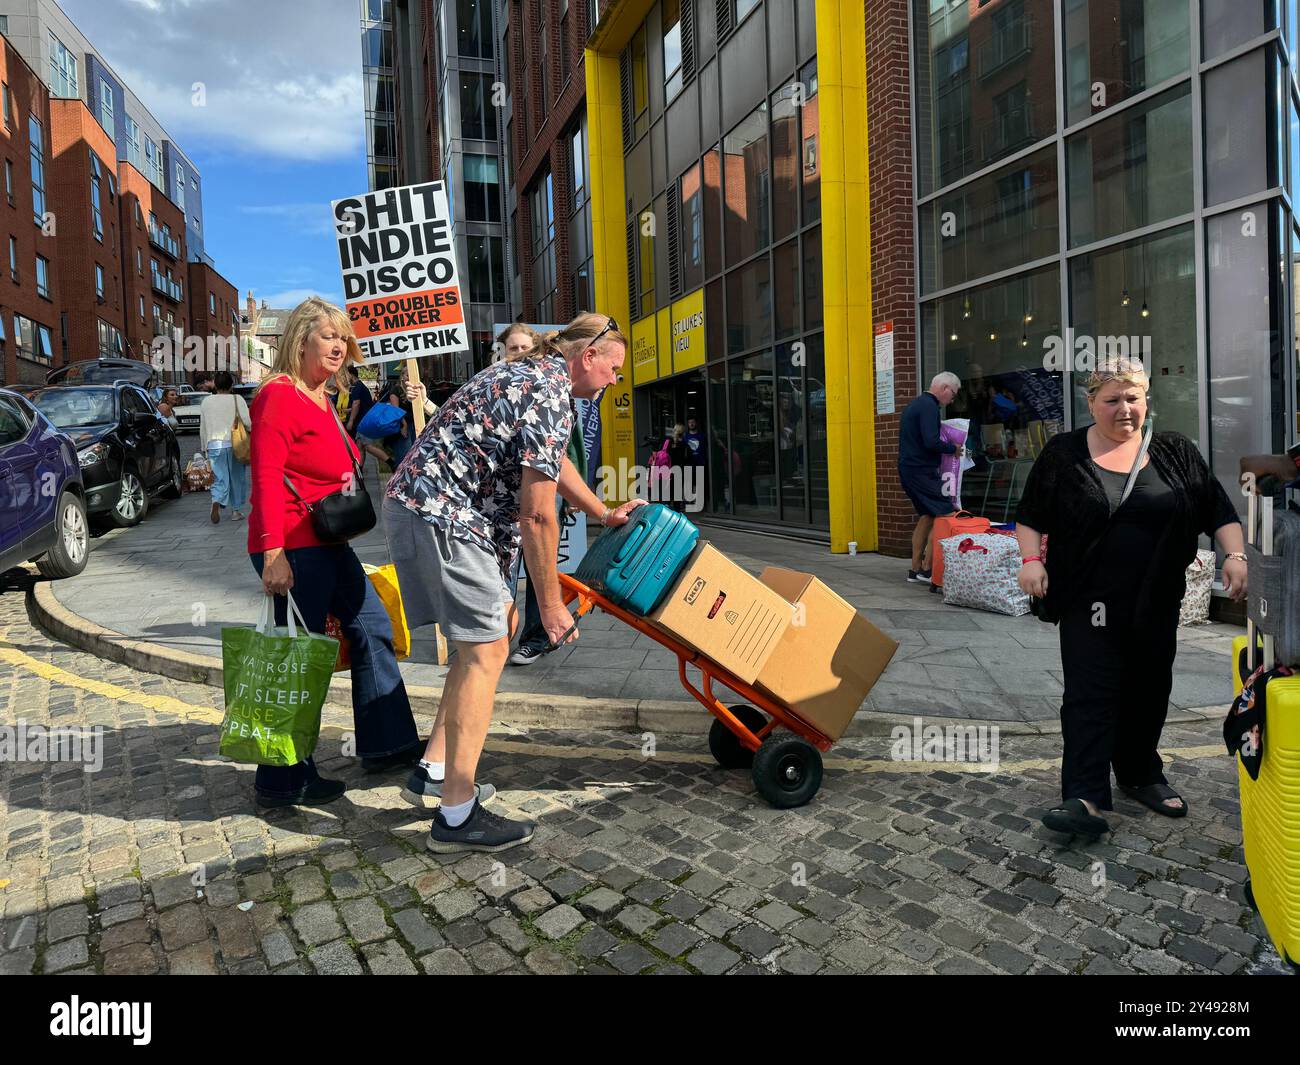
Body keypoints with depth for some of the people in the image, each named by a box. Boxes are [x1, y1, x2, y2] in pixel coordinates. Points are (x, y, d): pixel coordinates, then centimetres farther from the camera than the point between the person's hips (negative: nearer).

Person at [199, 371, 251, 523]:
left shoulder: (206, 402, 8)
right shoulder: (237, 399, -4)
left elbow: (202, 427, 12)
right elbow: (247, 421, -15)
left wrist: (205, 447, 20)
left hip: (214, 445, 2)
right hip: (234, 444, -2)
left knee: (220, 478, 4)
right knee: (236, 477, 12)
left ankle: (216, 503, -24)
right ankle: (235, 511, 18)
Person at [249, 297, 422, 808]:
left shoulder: (322, 399, 18)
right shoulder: (278, 395, -13)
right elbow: (266, 478, -21)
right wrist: (273, 551, -26)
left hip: (328, 545, 11)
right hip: (293, 549, -11)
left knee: (372, 628, 14)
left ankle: (386, 743, 26)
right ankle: (284, 781, 11)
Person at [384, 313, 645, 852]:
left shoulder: (527, 372, 19)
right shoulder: (551, 396, -14)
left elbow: (552, 461, 34)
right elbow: (537, 514, -17)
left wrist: (604, 514, 42)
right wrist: (551, 603, -7)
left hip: (416, 502, 11)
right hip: (441, 513, -11)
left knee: (500, 623, 16)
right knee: (485, 650, -8)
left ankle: (434, 769, 22)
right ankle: (456, 816, -3)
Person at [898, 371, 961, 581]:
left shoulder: (915, 404, 20)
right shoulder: (929, 406, -13)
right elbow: (932, 442, -23)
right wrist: (953, 449, -7)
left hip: (908, 468, 11)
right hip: (921, 471, -11)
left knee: (927, 516, 15)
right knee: (945, 515, -10)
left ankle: (915, 570, 17)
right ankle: (926, 570, -9)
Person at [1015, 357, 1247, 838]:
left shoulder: (1174, 452, 7)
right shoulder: (1063, 453, 2)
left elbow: (1218, 509, 8)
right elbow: (1030, 515, 5)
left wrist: (1235, 554, -5)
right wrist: (1031, 559, -9)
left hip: (1155, 602, 3)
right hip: (1089, 603, -3)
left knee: (1149, 690, 12)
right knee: (1089, 693, -8)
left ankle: (1141, 775, 30)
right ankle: (1084, 796, -11)